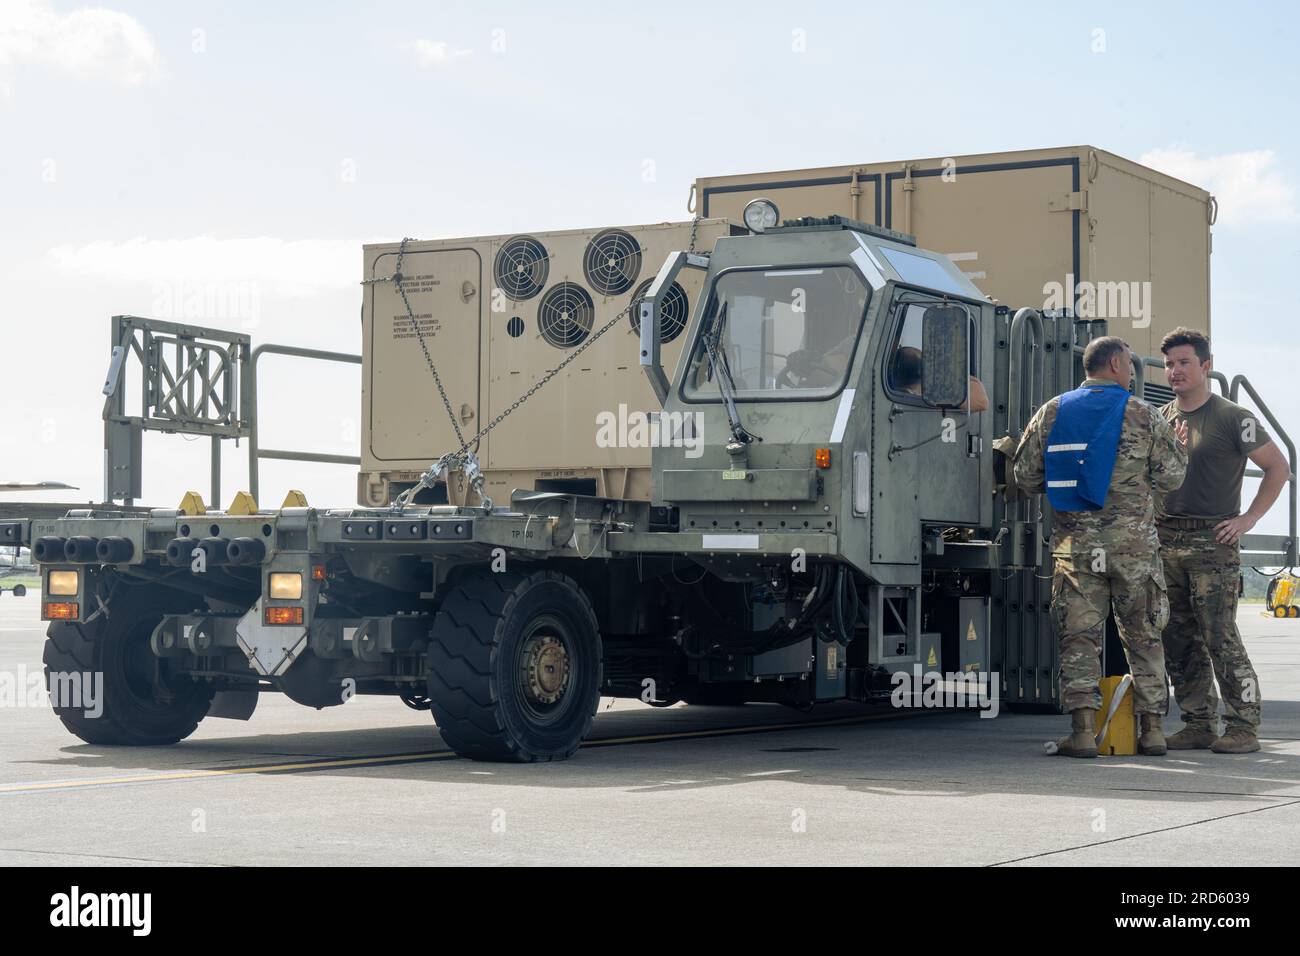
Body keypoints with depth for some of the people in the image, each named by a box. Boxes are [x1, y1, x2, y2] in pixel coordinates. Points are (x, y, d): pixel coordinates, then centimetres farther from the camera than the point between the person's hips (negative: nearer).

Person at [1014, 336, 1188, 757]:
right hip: (1132, 542, -1)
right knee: (1143, 637, 10)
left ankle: (1083, 730, -6)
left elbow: (1026, 477, 7)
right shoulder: (1145, 417, 0)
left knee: (1079, 637, 2)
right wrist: (1179, 449, 20)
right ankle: (1152, 729, 13)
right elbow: (1170, 477, 0)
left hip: (1075, 544, 1)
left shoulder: (1051, 414, 6)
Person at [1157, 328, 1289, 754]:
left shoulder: (1232, 418, -3)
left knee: (1221, 638, -10)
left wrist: (1248, 519, -7)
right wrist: (1147, 519, 11)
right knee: (1179, 641, 6)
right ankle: (1199, 725, 13)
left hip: (1212, 543, -6)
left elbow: (1278, 468, -1)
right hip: (1165, 542, 6)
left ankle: (1243, 727, -5)